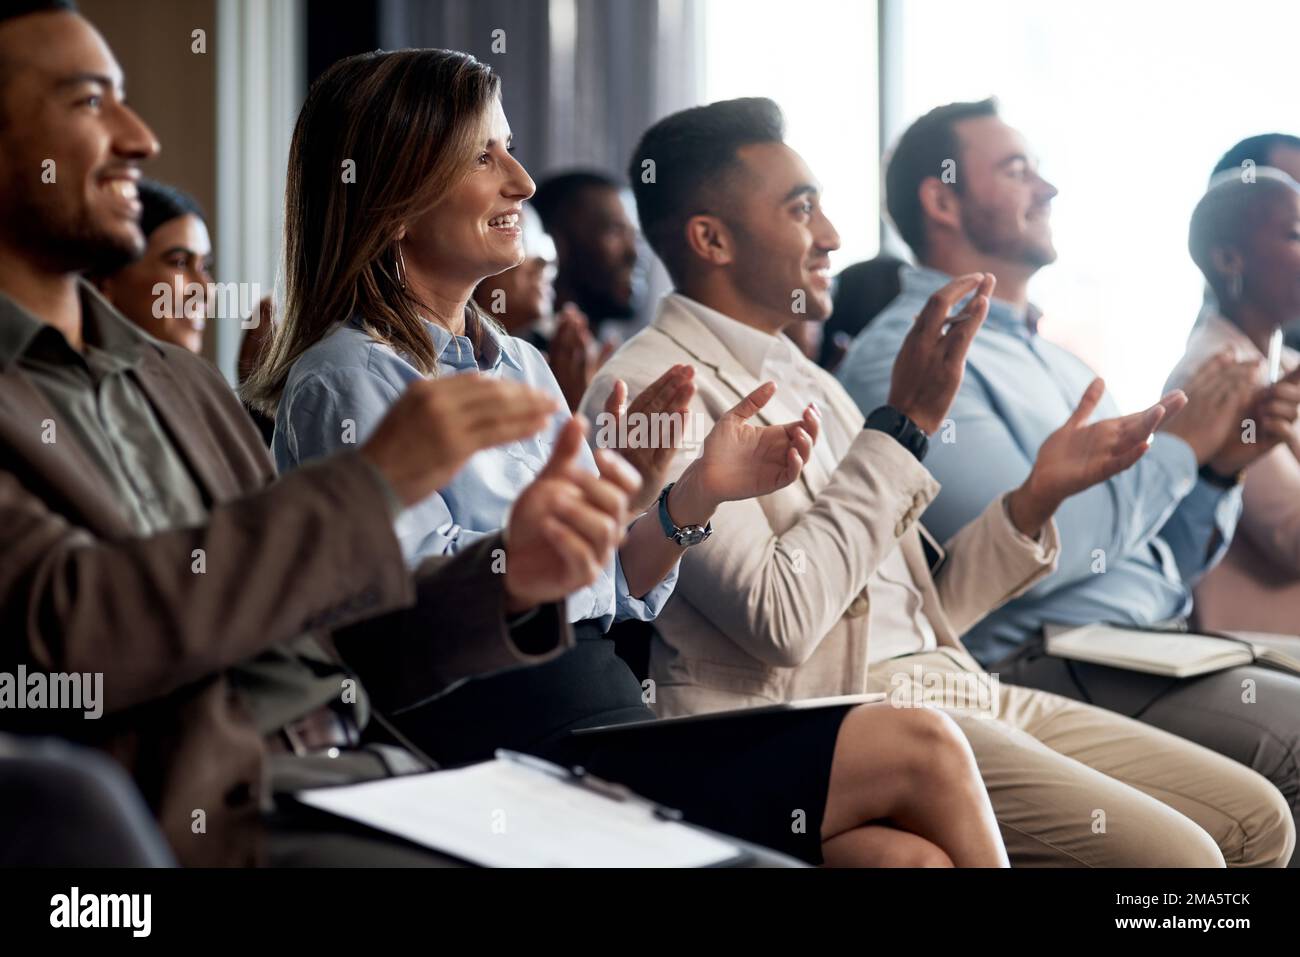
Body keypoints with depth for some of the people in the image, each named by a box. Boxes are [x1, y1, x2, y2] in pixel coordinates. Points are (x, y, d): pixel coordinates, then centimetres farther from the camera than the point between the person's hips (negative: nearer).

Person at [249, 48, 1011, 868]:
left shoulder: (521, 366, 19)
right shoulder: (345, 383, -5)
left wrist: (696, 496, 1)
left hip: (615, 724, 7)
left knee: (913, 856, -16)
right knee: (921, 751, -13)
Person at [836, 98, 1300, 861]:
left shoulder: (1056, 361, 23)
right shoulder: (903, 359, -5)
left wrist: (1218, 470, 2)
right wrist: (1176, 445, -5)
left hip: (1172, 642, 9)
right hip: (1049, 667, -9)